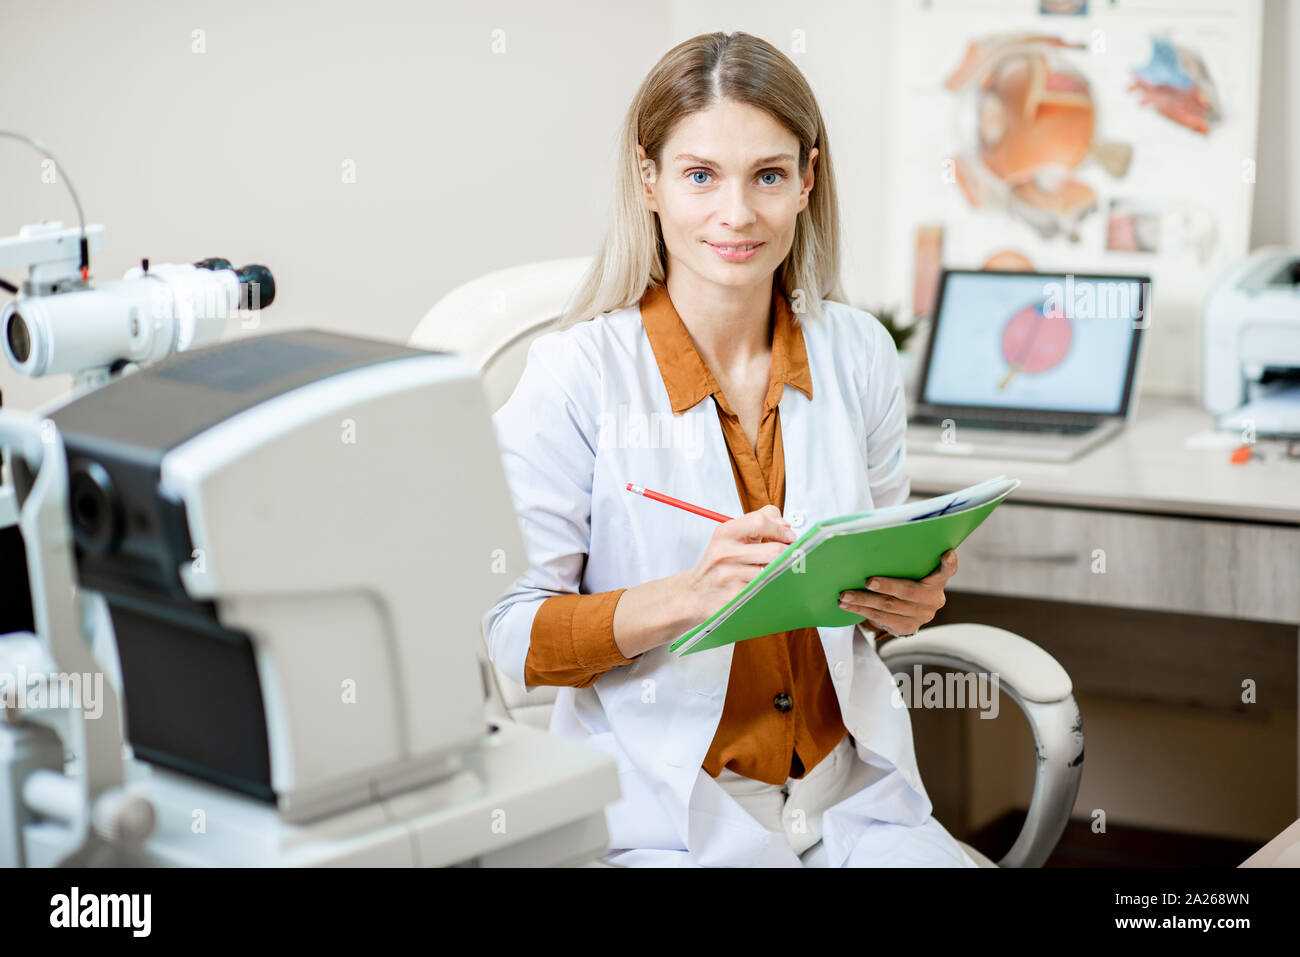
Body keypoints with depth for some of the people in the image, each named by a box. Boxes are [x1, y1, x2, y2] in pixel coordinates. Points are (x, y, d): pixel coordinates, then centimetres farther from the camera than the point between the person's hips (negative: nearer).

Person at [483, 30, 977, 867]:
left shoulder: (859, 353, 4)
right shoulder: (575, 375, -10)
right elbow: (507, 634, -11)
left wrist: (907, 602, -7)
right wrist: (685, 596, -25)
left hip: (850, 793, 4)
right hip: (666, 812, -4)